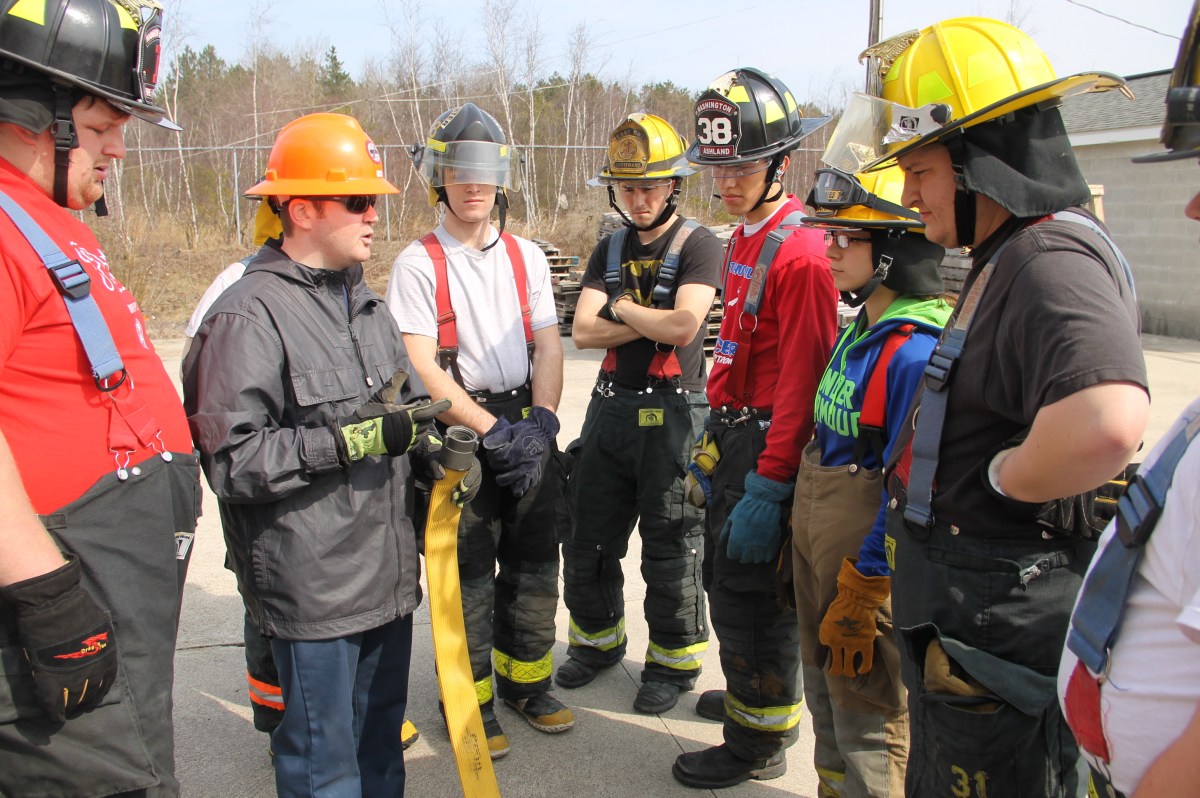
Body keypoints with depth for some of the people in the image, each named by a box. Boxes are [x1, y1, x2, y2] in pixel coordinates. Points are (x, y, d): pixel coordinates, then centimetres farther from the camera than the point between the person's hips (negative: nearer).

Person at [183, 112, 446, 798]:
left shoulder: (366, 303, 12)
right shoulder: (249, 316, -15)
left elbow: (406, 406, 22)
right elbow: (232, 460, -21)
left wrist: (431, 453, 2)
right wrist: (353, 438, -24)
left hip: (389, 575, 8)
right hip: (312, 588, -7)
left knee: (381, 739, 22)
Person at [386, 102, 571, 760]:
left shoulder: (527, 257, 10)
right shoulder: (418, 264, -4)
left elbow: (547, 347, 6)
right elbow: (422, 368, -11)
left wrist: (541, 423, -10)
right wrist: (492, 431, -17)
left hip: (529, 426, 4)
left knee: (534, 562, 12)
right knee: (468, 571, 3)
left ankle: (526, 679, 31)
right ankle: (471, 698, 20)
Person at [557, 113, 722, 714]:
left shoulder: (698, 245, -6)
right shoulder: (610, 250, 12)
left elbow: (683, 325, -22)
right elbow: (583, 332, -1)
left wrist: (621, 307, -7)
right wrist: (655, 321, -12)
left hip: (672, 411, -6)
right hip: (611, 407, 6)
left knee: (670, 549, 5)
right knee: (588, 540, 15)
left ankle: (674, 660, 24)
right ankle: (598, 639, 36)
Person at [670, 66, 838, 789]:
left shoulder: (800, 253, -19)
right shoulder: (744, 241, 12)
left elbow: (800, 383, -23)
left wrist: (767, 490, -24)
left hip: (769, 447, -10)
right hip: (733, 436, 10)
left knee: (753, 595, 3)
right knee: (725, 583, 22)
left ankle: (758, 742, 21)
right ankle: (753, 695, 43)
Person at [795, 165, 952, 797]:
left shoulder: (916, 352, -23)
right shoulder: (859, 329, 7)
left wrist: (859, 598, -18)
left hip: (870, 559, -9)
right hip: (817, 542, 9)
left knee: (867, 719, 7)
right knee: (825, 692, 23)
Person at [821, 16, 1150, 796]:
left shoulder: (1053, 262, -22)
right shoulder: (1008, 259, 11)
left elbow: (1107, 422, -41)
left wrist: (1001, 481, -25)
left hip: (1002, 635, -10)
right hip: (964, 619, 10)